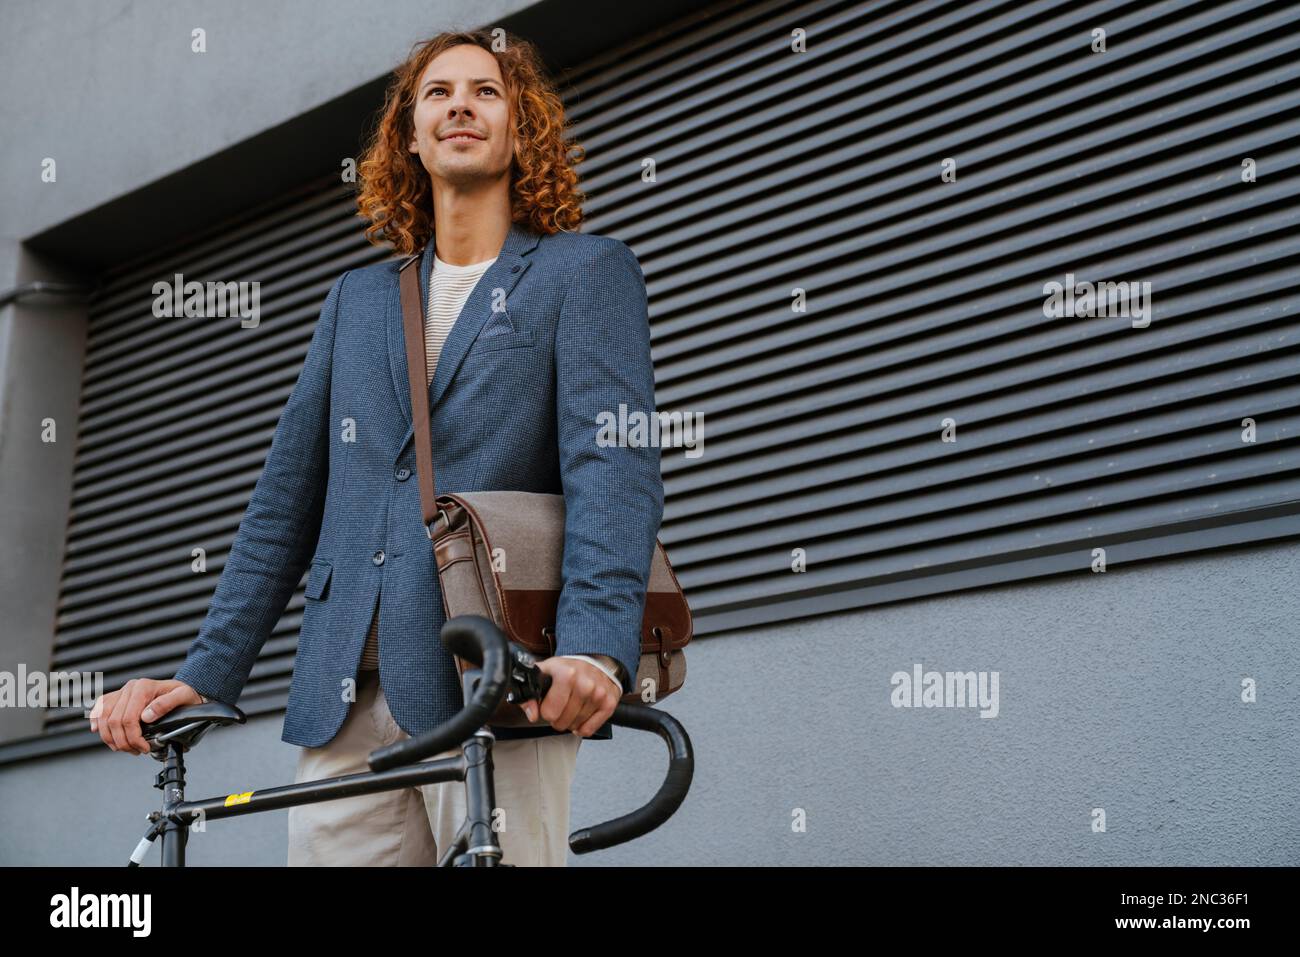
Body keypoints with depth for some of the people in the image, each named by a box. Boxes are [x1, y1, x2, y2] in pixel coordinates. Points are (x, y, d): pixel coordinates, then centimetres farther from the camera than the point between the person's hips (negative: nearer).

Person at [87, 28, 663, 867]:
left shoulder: (585, 270, 7)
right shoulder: (357, 297, 22)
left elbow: (616, 461, -9)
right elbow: (287, 497, 19)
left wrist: (594, 649, -25)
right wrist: (206, 676, 9)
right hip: (346, 699, 5)